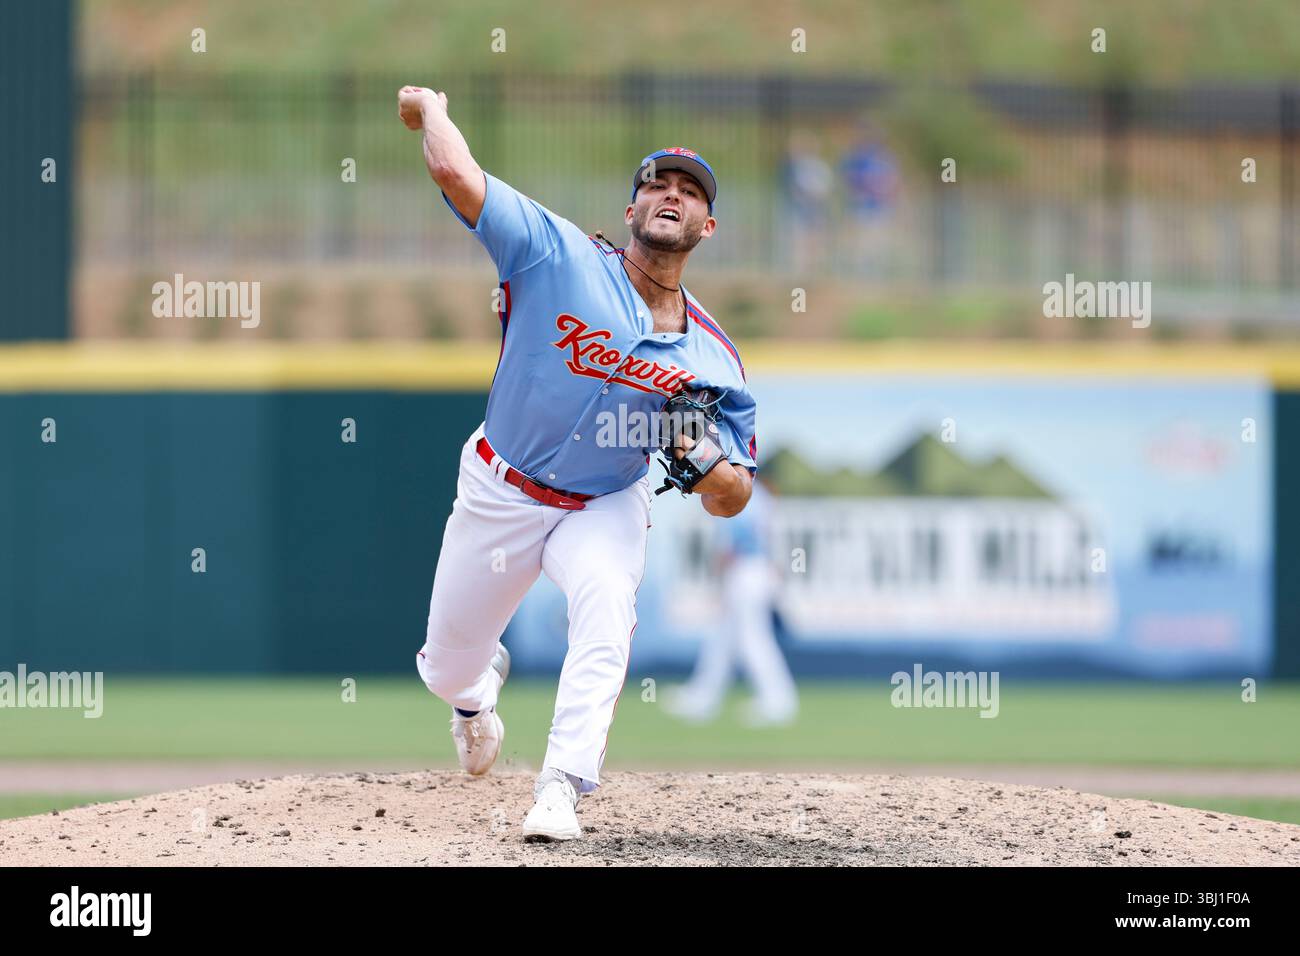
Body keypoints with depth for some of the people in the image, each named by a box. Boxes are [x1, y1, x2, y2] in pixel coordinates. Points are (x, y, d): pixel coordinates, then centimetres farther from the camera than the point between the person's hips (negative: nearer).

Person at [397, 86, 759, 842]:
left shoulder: (715, 360, -11)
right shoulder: (561, 257, -19)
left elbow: (731, 501, -7)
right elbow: (456, 173, -27)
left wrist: (702, 455, -29)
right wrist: (431, 109, -8)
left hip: (606, 505, 0)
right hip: (501, 491, 0)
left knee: (606, 602, -33)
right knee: (447, 668, 12)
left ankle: (561, 790, -35)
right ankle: (478, 691, 53)